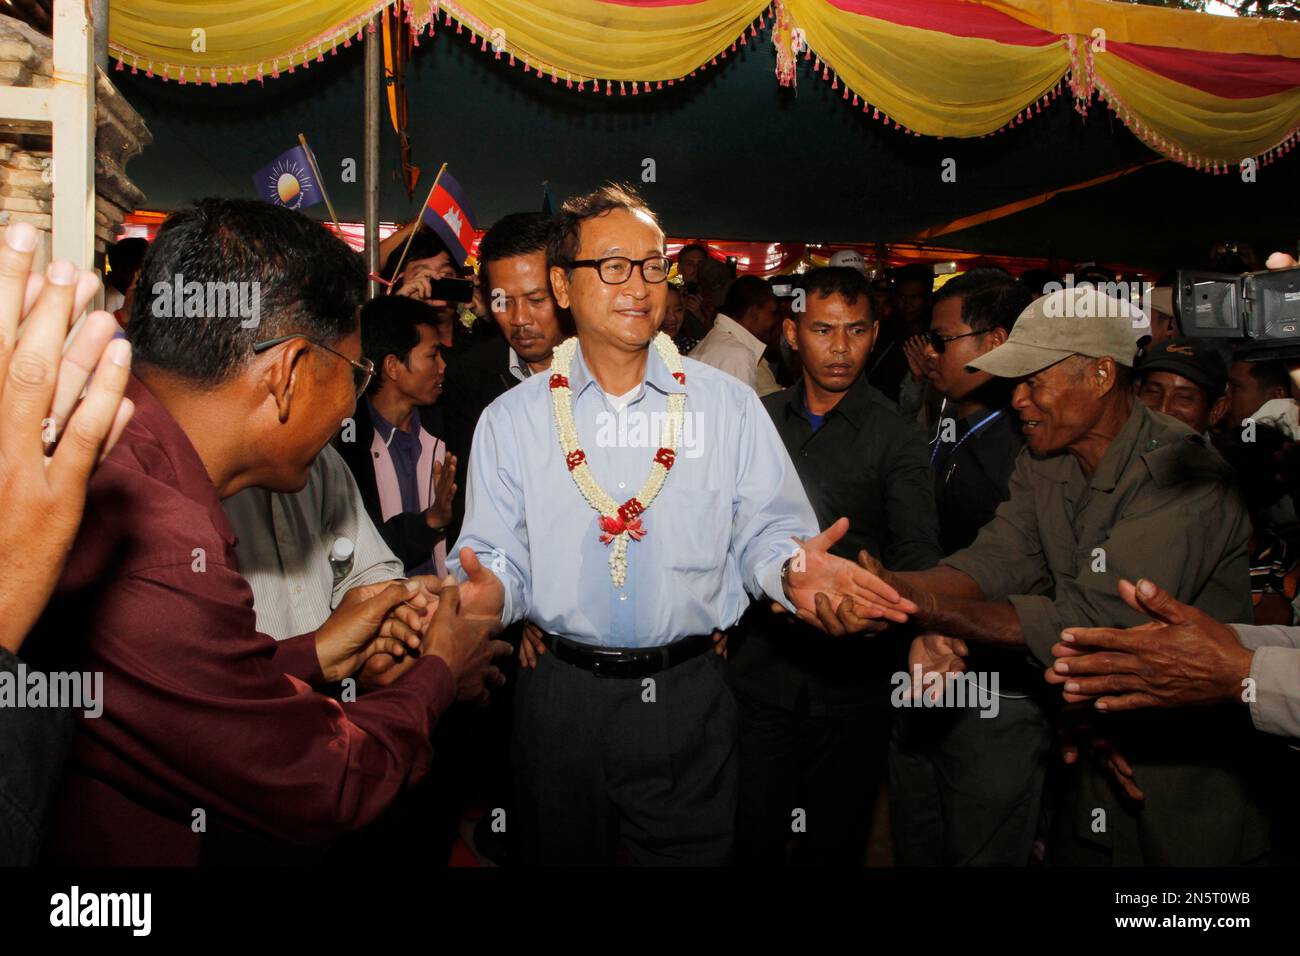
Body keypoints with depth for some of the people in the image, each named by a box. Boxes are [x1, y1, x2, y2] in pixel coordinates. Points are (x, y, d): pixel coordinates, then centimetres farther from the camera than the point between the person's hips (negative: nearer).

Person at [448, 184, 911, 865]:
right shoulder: (510, 420, 1)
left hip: (690, 701, 0)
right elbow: (496, 554, 0)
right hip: (560, 698, 1)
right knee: (560, 854, 17)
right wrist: (486, 590, -22)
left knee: (693, 853, 12)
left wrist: (792, 568, -23)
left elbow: (765, 530, -1)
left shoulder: (730, 407, 1)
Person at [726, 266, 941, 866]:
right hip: (763, 665, 3)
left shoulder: (896, 438, -6)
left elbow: (917, 551, -17)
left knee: (835, 841, 13)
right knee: (755, 839, 11)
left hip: (854, 675, -2)